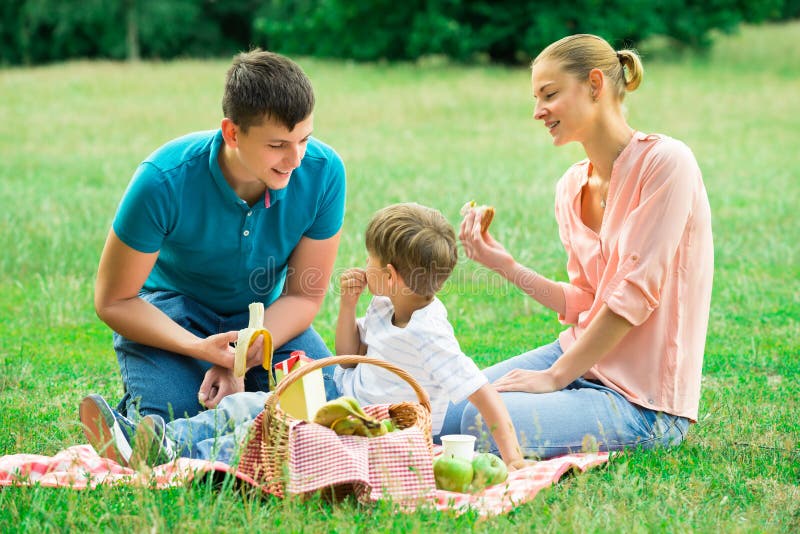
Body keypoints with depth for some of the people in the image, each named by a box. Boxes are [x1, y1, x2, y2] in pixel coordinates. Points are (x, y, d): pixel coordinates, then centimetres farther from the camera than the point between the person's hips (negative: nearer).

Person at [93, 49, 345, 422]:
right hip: (171, 311, -3)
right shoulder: (164, 181, -30)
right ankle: (130, 410, 8)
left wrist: (238, 363, -28)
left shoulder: (323, 171, -22)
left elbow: (304, 296, -12)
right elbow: (113, 300, -19)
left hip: (262, 314, 3)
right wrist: (200, 349, -34)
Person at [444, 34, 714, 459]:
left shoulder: (664, 162, -15)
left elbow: (634, 295, -18)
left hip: (642, 396, -8)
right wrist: (506, 266, 1)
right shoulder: (572, 186, 9)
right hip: (582, 358, 8)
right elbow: (585, 305, 11)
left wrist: (555, 376, -14)